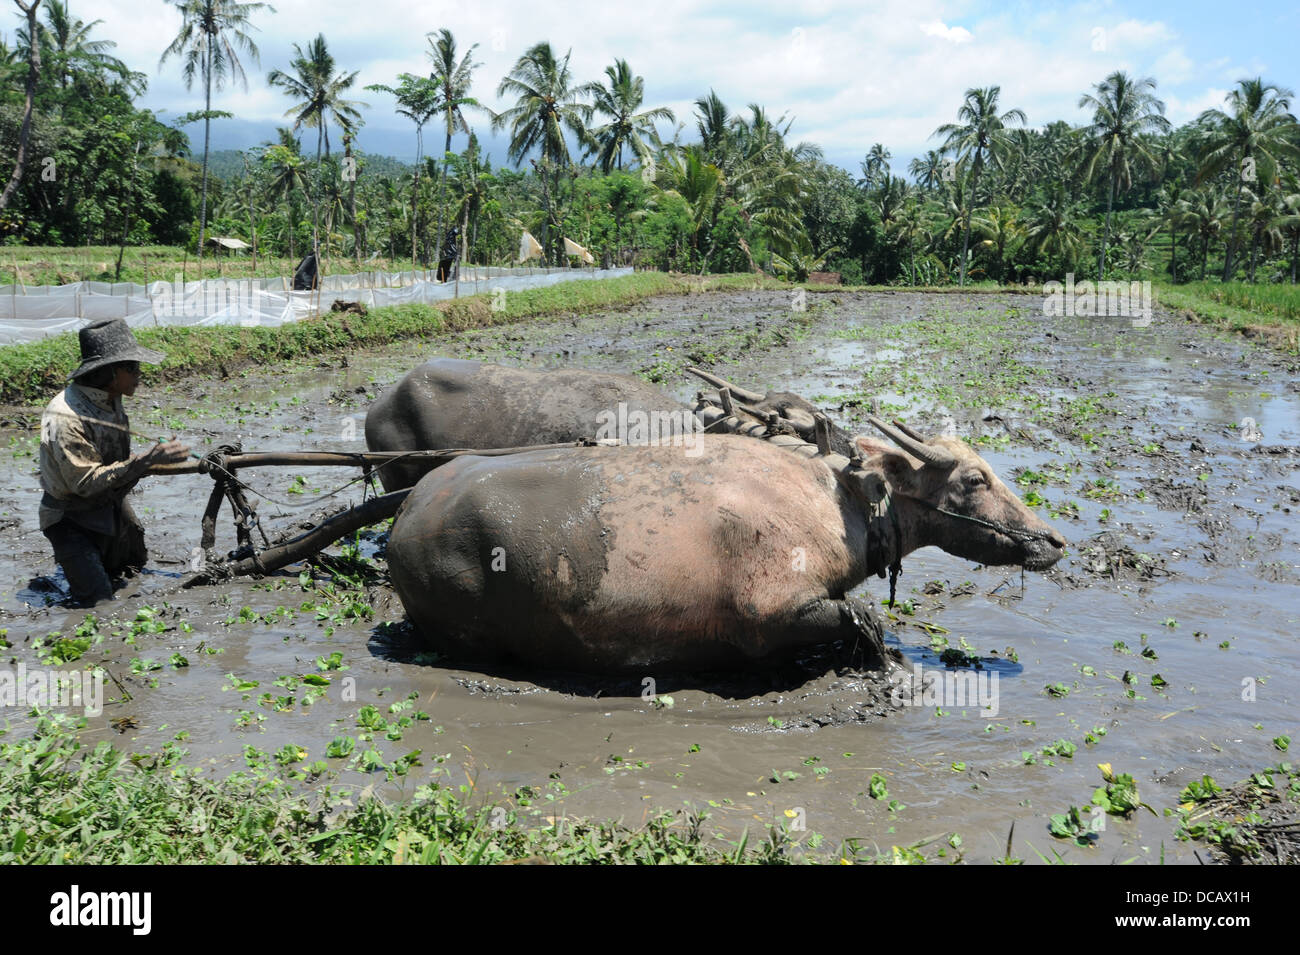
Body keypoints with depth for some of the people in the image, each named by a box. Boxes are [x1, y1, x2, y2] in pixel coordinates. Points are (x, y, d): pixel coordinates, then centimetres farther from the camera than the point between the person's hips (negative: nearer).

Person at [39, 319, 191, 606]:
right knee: (97, 597, -8)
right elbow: (86, 482, -31)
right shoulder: (66, 418, -30)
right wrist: (146, 461, -34)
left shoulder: (110, 400, -3)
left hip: (111, 505, 8)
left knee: (135, 566, 21)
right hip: (73, 515, -8)